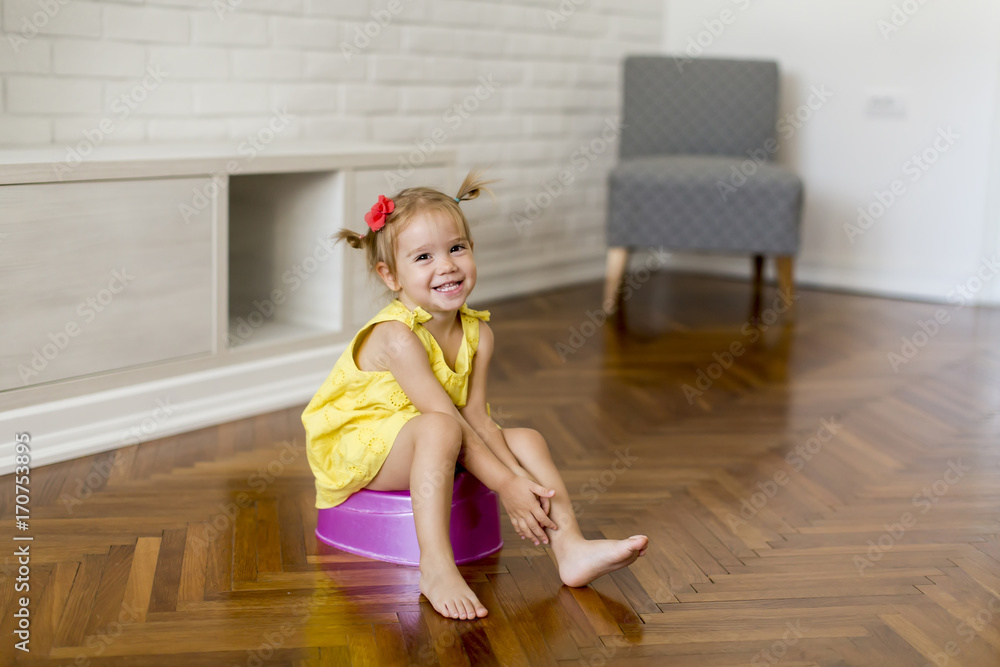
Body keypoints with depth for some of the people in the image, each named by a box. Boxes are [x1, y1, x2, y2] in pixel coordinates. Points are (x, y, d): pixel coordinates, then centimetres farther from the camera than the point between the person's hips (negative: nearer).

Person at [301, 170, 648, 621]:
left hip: (428, 449, 8)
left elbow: (478, 417, -8)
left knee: (526, 439, -6)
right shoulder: (396, 336, -26)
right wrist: (506, 485, -30)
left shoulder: (476, 333, -2)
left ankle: (571, 549, -17)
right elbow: (447, 415, -29)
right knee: (440, 429, -37)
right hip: (358, 449, -8)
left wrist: (522, 477, -22)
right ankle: (436, 567, -41)